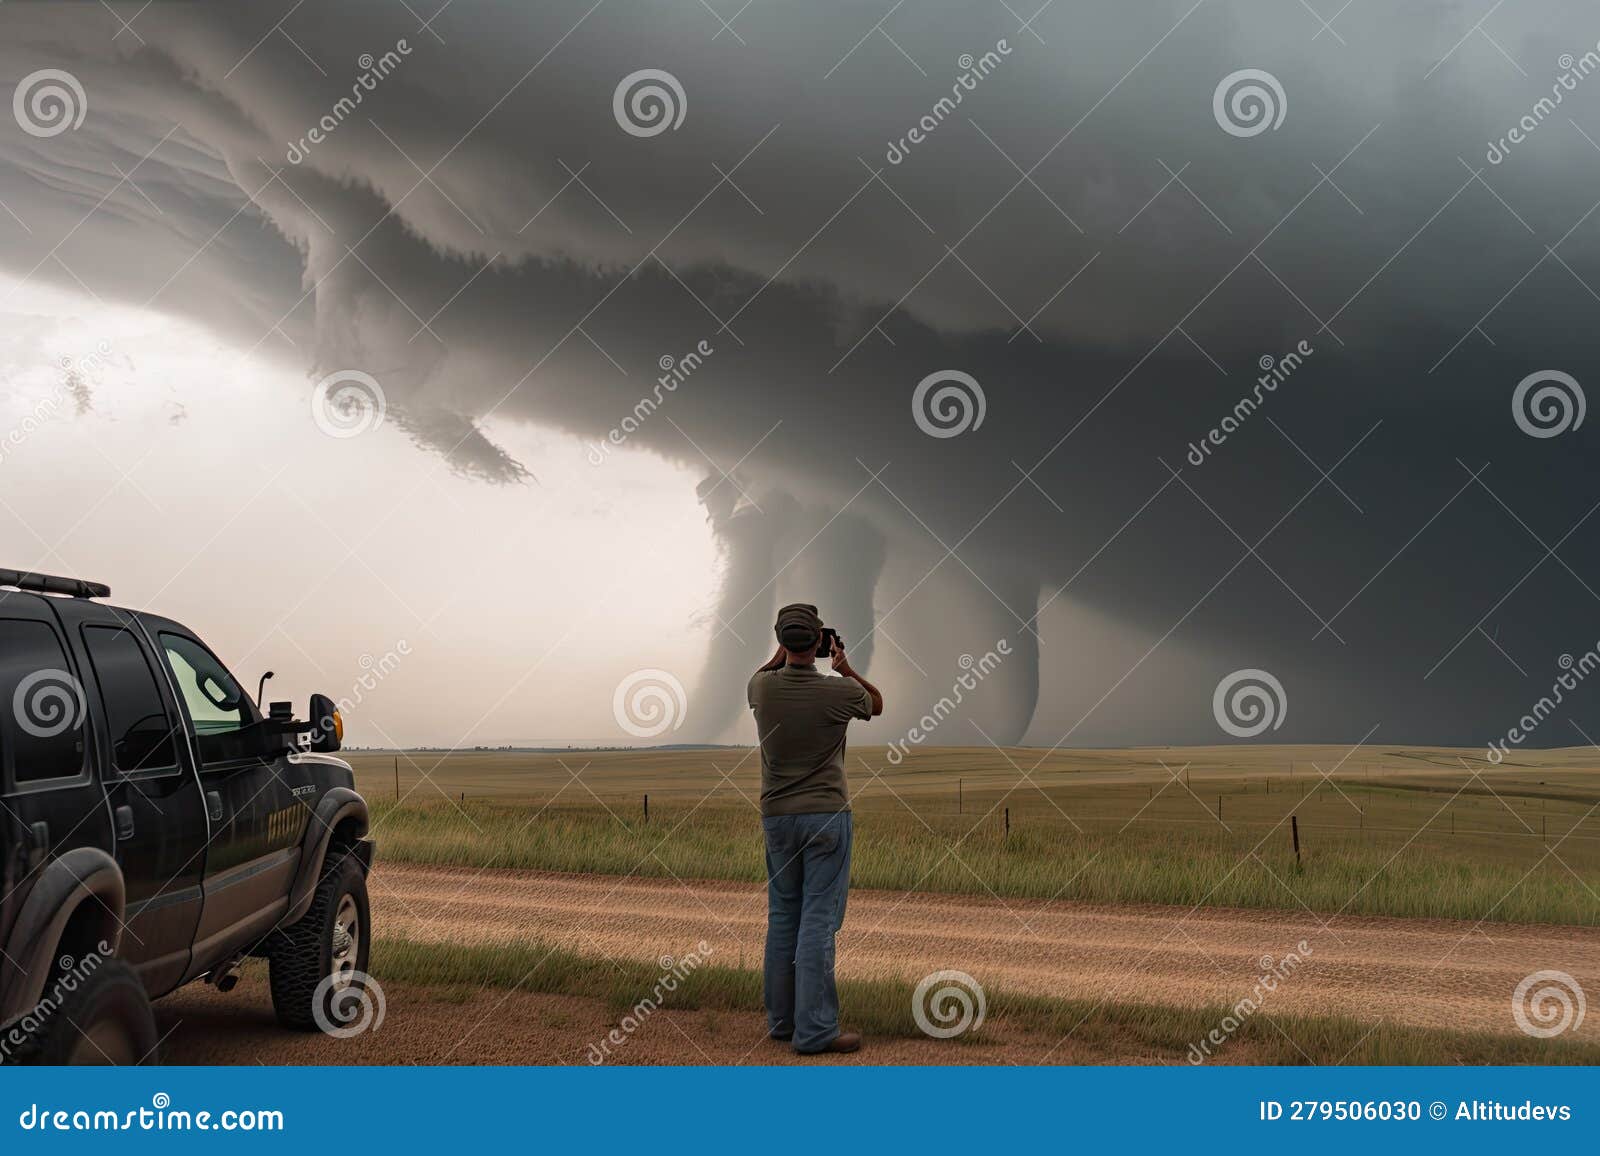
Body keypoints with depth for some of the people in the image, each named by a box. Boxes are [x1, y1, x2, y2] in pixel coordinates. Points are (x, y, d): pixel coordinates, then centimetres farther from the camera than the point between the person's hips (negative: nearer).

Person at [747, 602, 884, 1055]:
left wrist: (782, 652, 26)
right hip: (827, 815, -4)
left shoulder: (763, 688, -4)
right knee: (818, 920, -5)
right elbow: (876, 704, 13)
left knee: (782, 917, 13)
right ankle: (814, 1029, -6)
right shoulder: (839, 691, -12)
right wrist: (844, 666, 19)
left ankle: (781, 1019, 19)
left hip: (777, 817, 4)